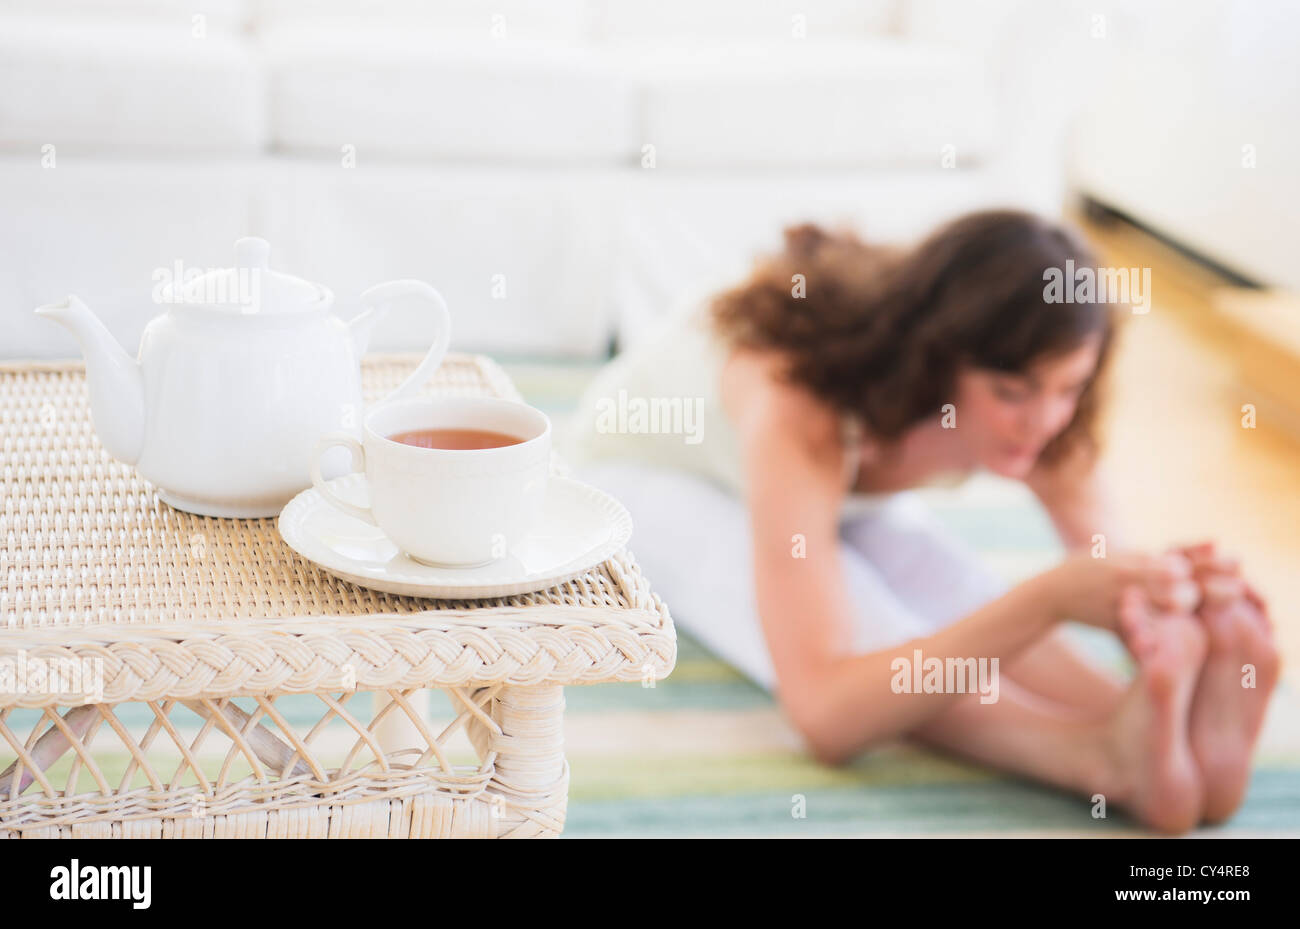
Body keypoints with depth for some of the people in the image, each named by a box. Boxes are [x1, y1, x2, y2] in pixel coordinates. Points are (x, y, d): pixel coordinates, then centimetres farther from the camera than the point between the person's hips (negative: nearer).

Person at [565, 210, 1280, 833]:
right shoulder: (795, 409, -45)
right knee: (861, 628, -38)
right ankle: (1107, 759, -57)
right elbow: (823, 715, -53)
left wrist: (1170, 611, -51)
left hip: (833, 491, 5)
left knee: (965, 610, -31)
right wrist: (1047, 602, -63)